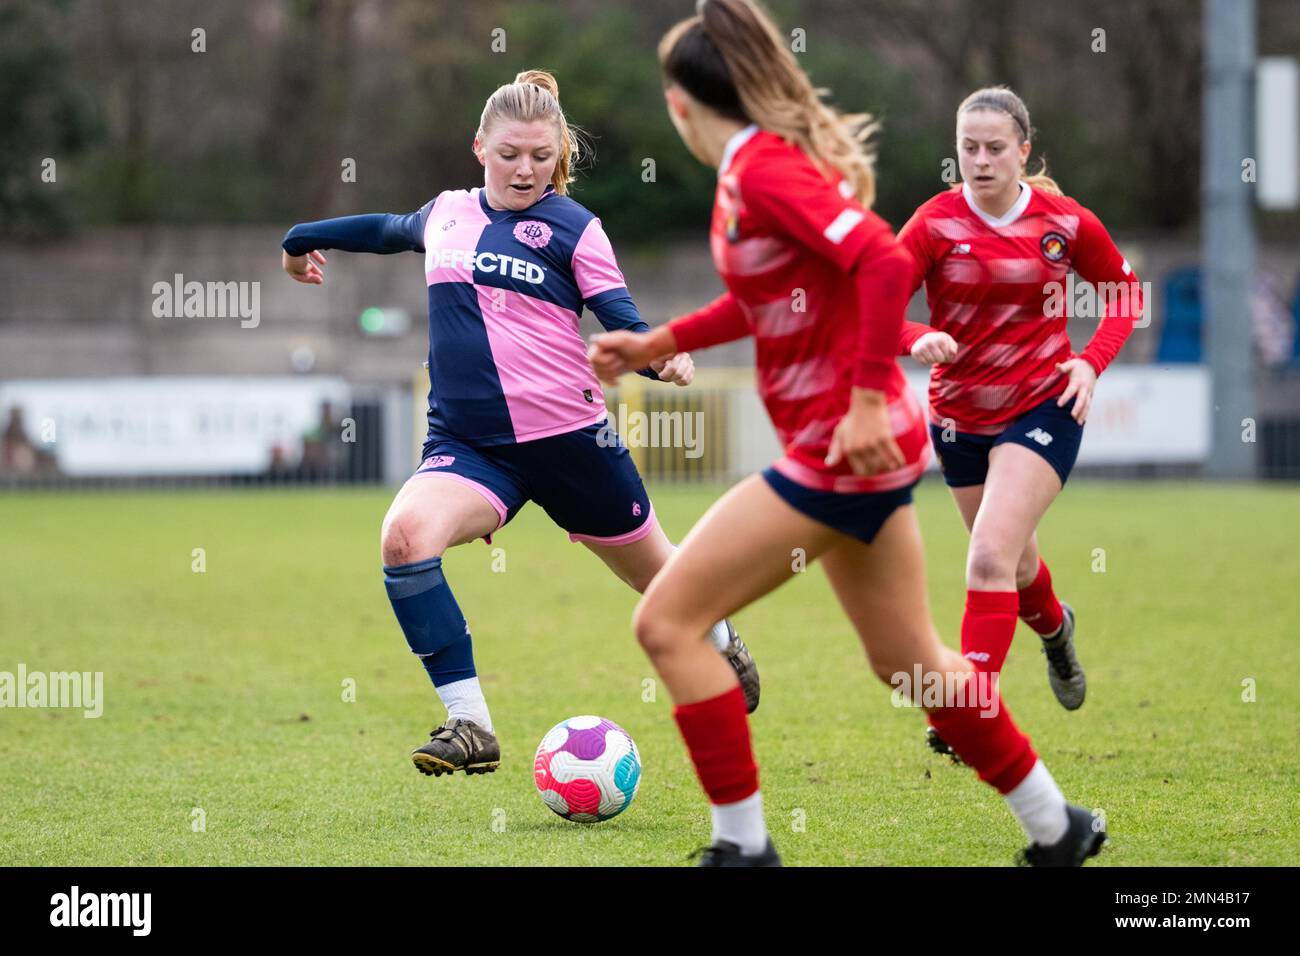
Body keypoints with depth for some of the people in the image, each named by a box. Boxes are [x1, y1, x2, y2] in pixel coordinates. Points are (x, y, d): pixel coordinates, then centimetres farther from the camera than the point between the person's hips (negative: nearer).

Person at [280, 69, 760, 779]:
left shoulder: (571, 227, -3)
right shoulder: (445, 215, 9)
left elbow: (620, 322, -9)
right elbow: (390, 230, 32)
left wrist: (660, 355, -30)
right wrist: (305, 236, 41)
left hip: (569, 436, -2)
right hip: (468, 445, 2)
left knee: (652, 569, 16)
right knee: (405, 534, -29)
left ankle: (721, 644, 55)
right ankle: (468, 725, -24)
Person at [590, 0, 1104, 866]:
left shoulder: (760, 167, -17)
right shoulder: (757, 162, 11)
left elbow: (884, 261, -28)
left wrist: (867, 399, -28)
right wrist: (660, 344, 22)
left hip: (842, 449, -10)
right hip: (858, 447, 10)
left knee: (667, 621, -6)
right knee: (909, 660, 19)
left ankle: (743, 845, -2)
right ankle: (1056, 828, 29)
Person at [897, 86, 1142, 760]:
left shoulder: (1066, 222, -7)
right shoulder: (935, 224, -10)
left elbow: (1125, 291, 9)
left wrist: (1091, 362, -7)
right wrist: (918, 339, -35)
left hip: (1043, 407, -3)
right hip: (960, 416, 3)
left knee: (990, 557, -20)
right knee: (1014, 562, 21)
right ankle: (1054, 628, 56)